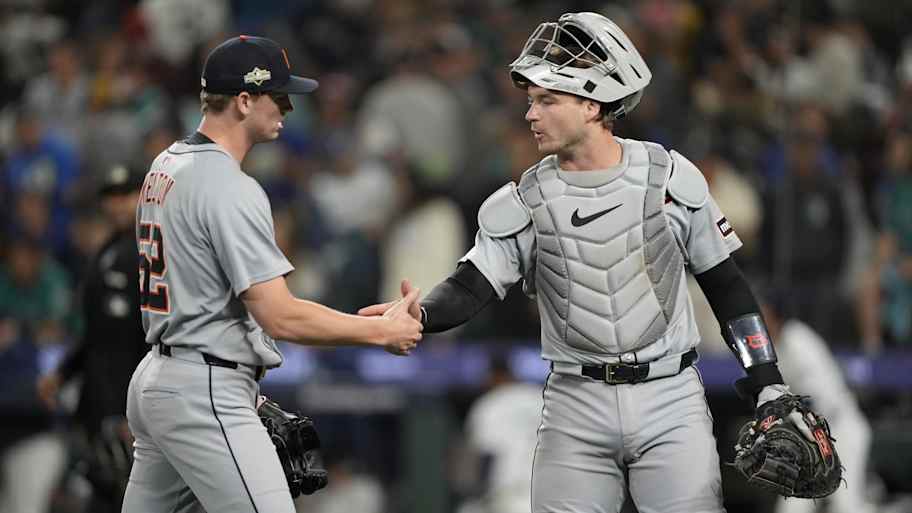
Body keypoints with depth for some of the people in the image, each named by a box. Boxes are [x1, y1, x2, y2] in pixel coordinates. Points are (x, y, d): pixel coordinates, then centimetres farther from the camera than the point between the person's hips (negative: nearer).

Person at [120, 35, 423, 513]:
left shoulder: (166, 165, 13)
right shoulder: (229, 189, -17)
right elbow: (280, 317, -21)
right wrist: (382, 331, -11)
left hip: (155, 379, 10)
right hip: (205, 396, -10)